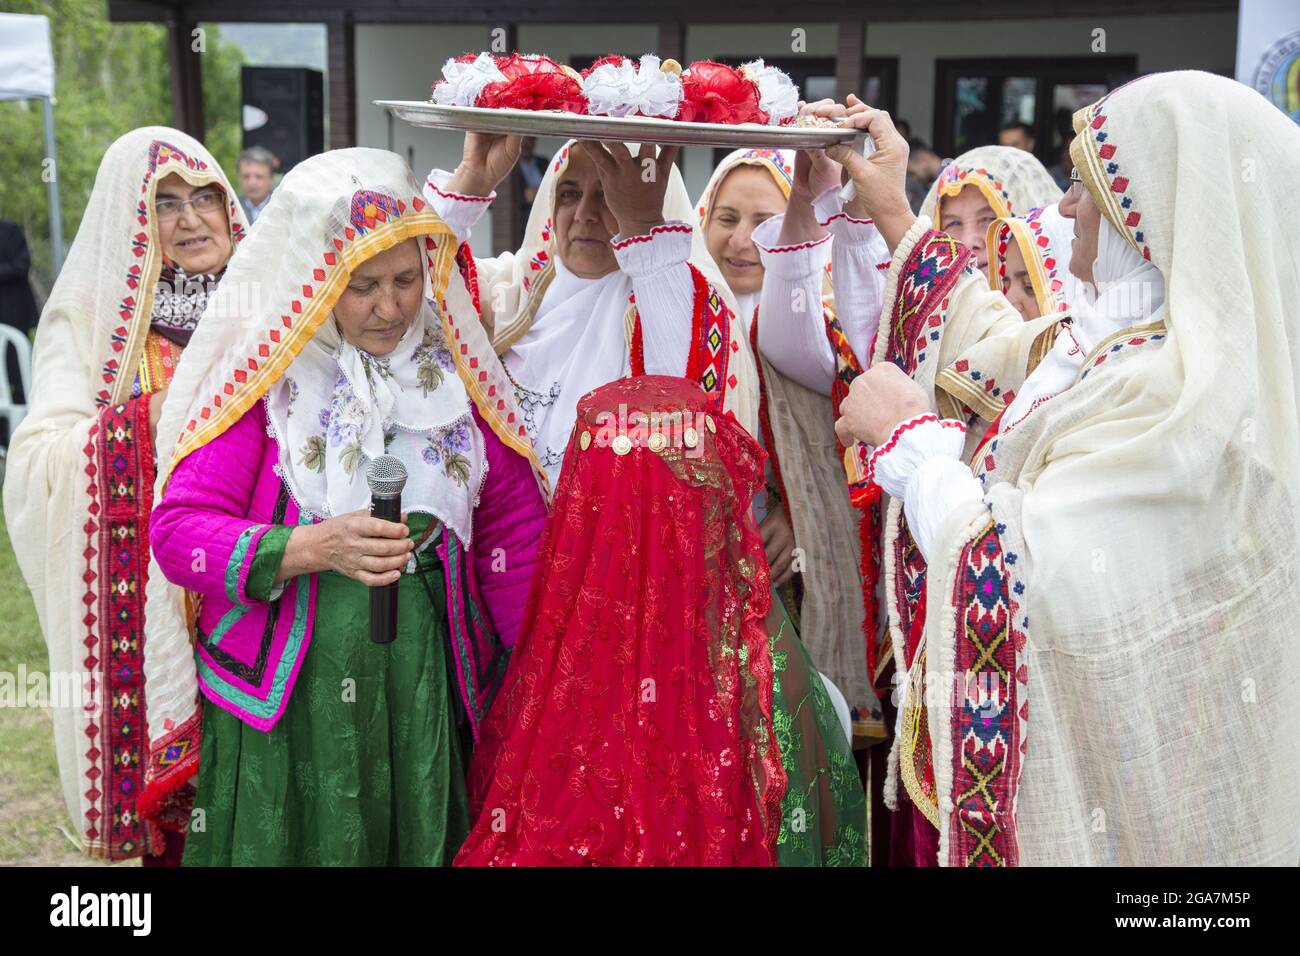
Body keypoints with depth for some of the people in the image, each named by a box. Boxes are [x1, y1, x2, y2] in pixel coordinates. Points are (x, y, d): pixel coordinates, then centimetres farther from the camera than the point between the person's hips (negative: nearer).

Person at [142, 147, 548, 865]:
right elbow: (176, 530, -11)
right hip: (282, 698, -2)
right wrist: (315, 548, -25)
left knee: (422, 847, 11)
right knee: (288, 845, 7)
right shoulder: (264, 373, -6)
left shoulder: (455, 369, 3)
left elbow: (515, 532, 7)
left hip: (429, 688, 3)